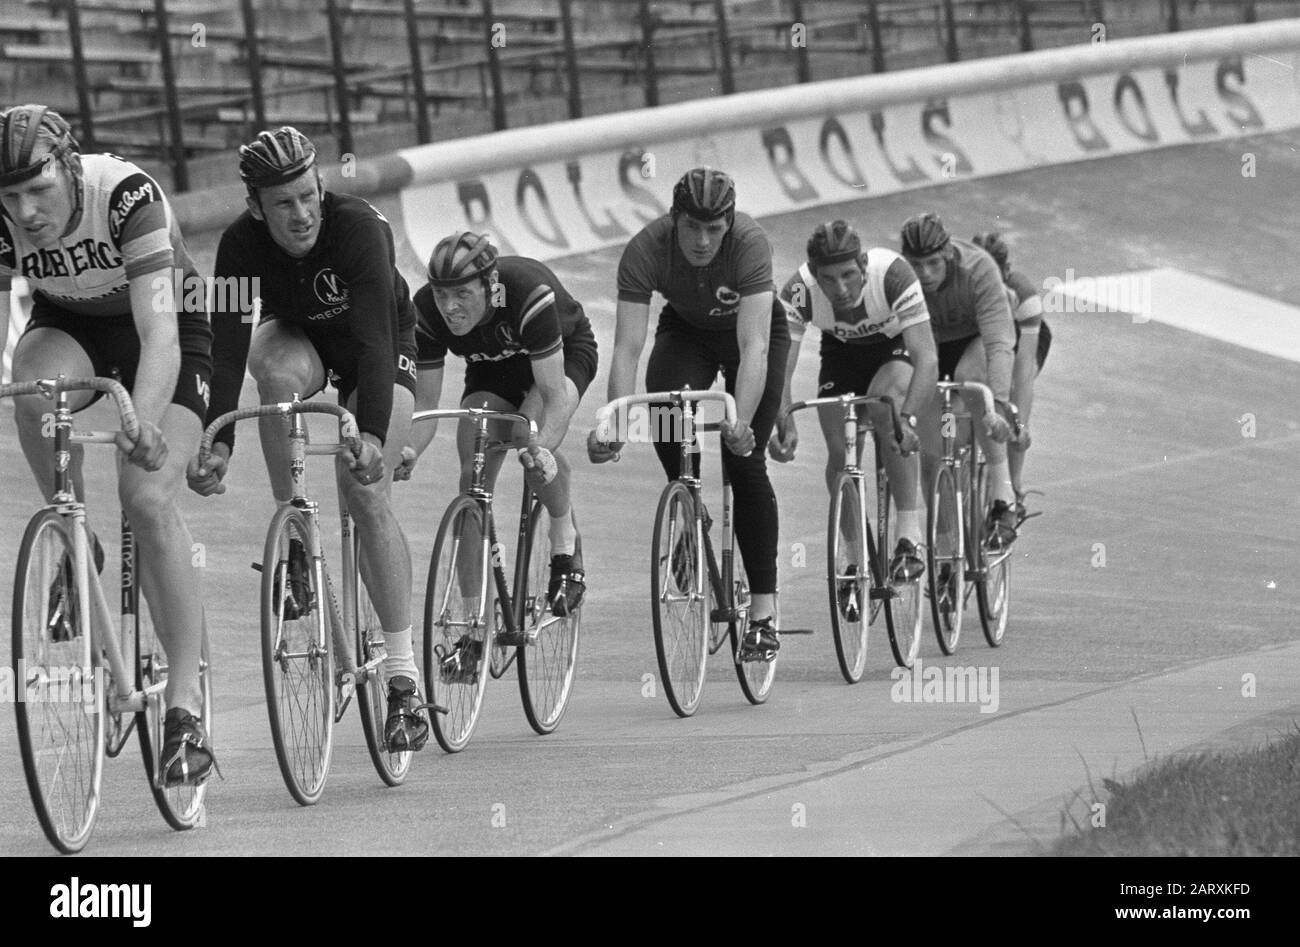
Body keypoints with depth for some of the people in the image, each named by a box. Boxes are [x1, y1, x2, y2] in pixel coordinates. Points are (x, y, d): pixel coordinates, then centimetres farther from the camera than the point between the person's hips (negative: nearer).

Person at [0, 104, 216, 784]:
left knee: (147, 499, -23)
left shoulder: (129, 196, -35)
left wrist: (143, 422, -58)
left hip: (169, 331, -3)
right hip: (70, 328, 3)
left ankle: (186, 701, -18)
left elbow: (158, 333, -42)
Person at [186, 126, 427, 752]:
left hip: (377, 349, -2)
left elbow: (374, 340, -42)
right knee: (280, 373, -36)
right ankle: (292, 541, -20)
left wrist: (372, 436, -54)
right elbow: (228, 349, -31)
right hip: (297, 338, 2)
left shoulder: (359, 228, -35)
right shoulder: (241, 245, -27)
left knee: (367, 495, -19)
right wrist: (218, 445, -43)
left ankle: (403, 679, -15)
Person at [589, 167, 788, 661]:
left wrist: (741, 423, -57)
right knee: (668, 437, -25)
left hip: (755, 328, -2)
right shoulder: (646, 249, -32)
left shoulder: (750, 243, -38)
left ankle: (764, 613, -10)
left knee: (745, 461, -14)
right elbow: (627, 347, -36)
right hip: (685, 329, 2)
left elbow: (753, 346, -45)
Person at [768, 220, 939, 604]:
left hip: (896, 345, -3)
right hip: (842, 352, 3)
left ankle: (911, 534, -27)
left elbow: (927, 359, -42)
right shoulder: (798, 292, -31)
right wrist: (784, 426, -50)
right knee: (840, 451, -12)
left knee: (885, 405, -33)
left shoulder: (893, 275, -38)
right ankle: (856, 561, 9)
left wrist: (908, 418, -56)